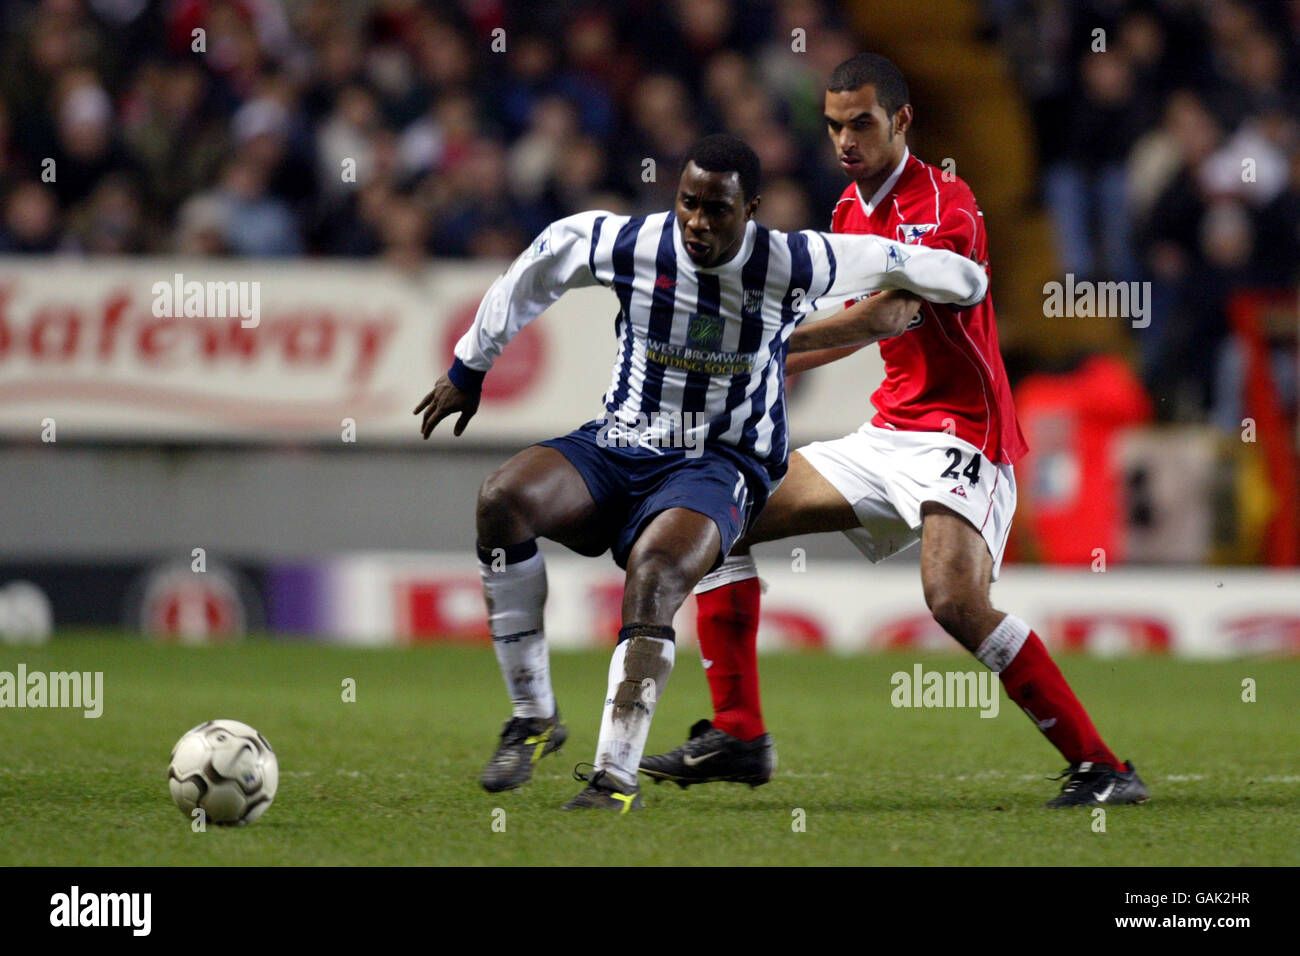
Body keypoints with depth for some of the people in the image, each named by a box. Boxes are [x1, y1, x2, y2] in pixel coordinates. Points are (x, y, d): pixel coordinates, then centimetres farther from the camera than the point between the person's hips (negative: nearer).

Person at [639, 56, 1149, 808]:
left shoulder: (944, 203, -14)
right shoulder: (852, 209, 13)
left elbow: (891, 314, -28)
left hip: (960, 434, -9)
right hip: (888, 433, 9)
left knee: (955, 598, -31)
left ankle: (1100, 768, -24)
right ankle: (738, 736, 4)